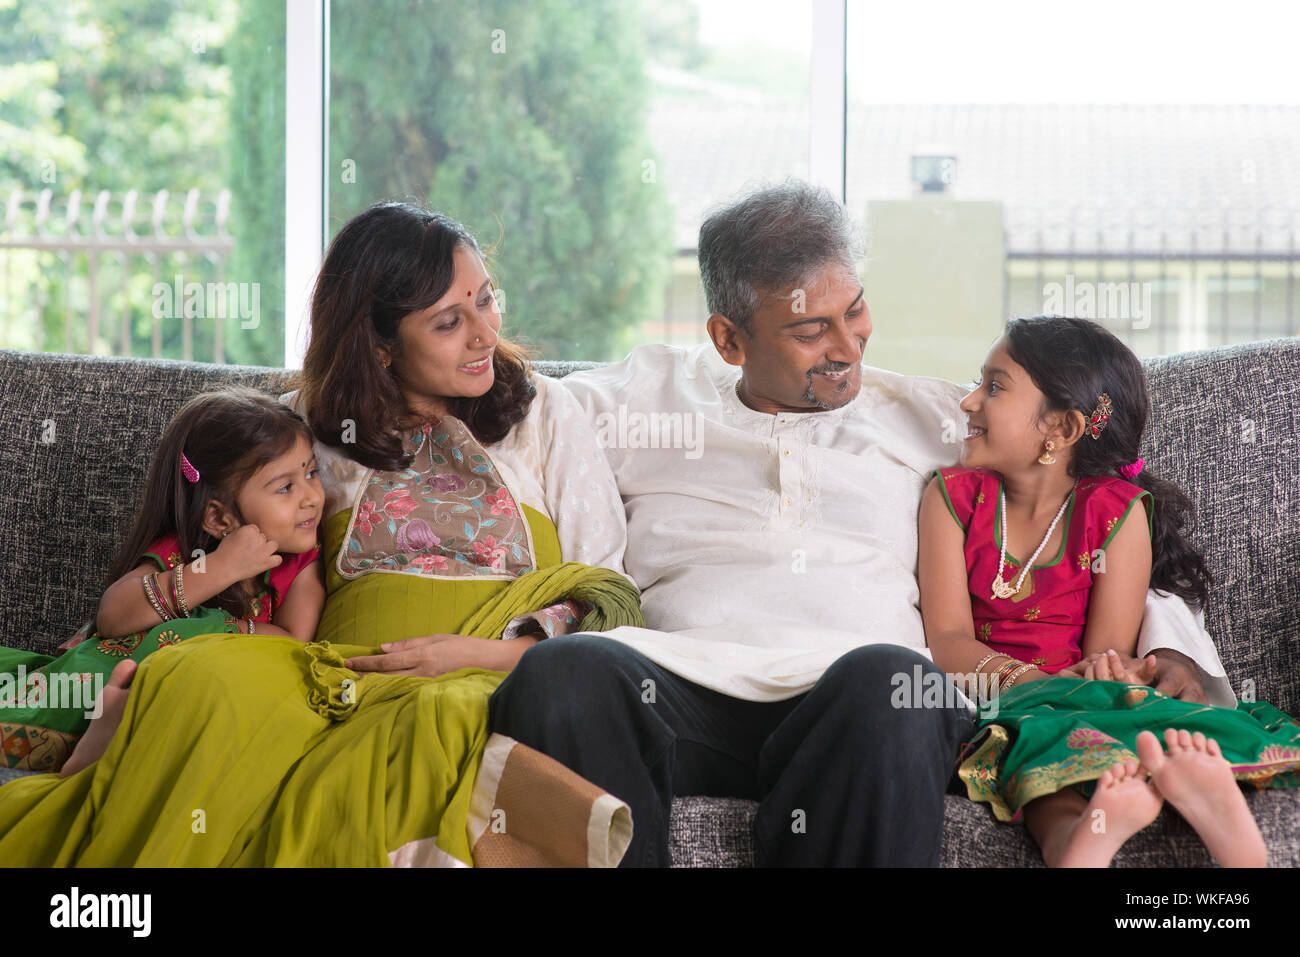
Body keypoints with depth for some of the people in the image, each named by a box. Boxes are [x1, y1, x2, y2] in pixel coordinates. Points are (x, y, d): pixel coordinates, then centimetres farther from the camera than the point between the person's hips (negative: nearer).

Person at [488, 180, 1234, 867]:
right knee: (564, 671, -36)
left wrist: (1171, 644, 12)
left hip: (856, 695, 0)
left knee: (888, 679, -40)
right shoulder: (653, 393, 27)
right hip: (685, 686, 0)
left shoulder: (936, 417, 28)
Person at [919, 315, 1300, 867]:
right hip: (990, 698, -1)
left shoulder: (1116, 510, 5)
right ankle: (1073, 836, -69)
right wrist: (1024, 679, -21)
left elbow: (1107, 651, -2)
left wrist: (1103, 672, -28)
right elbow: (948, 640, -2)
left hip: (1084, 695, 1)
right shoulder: (953, 496, 9)